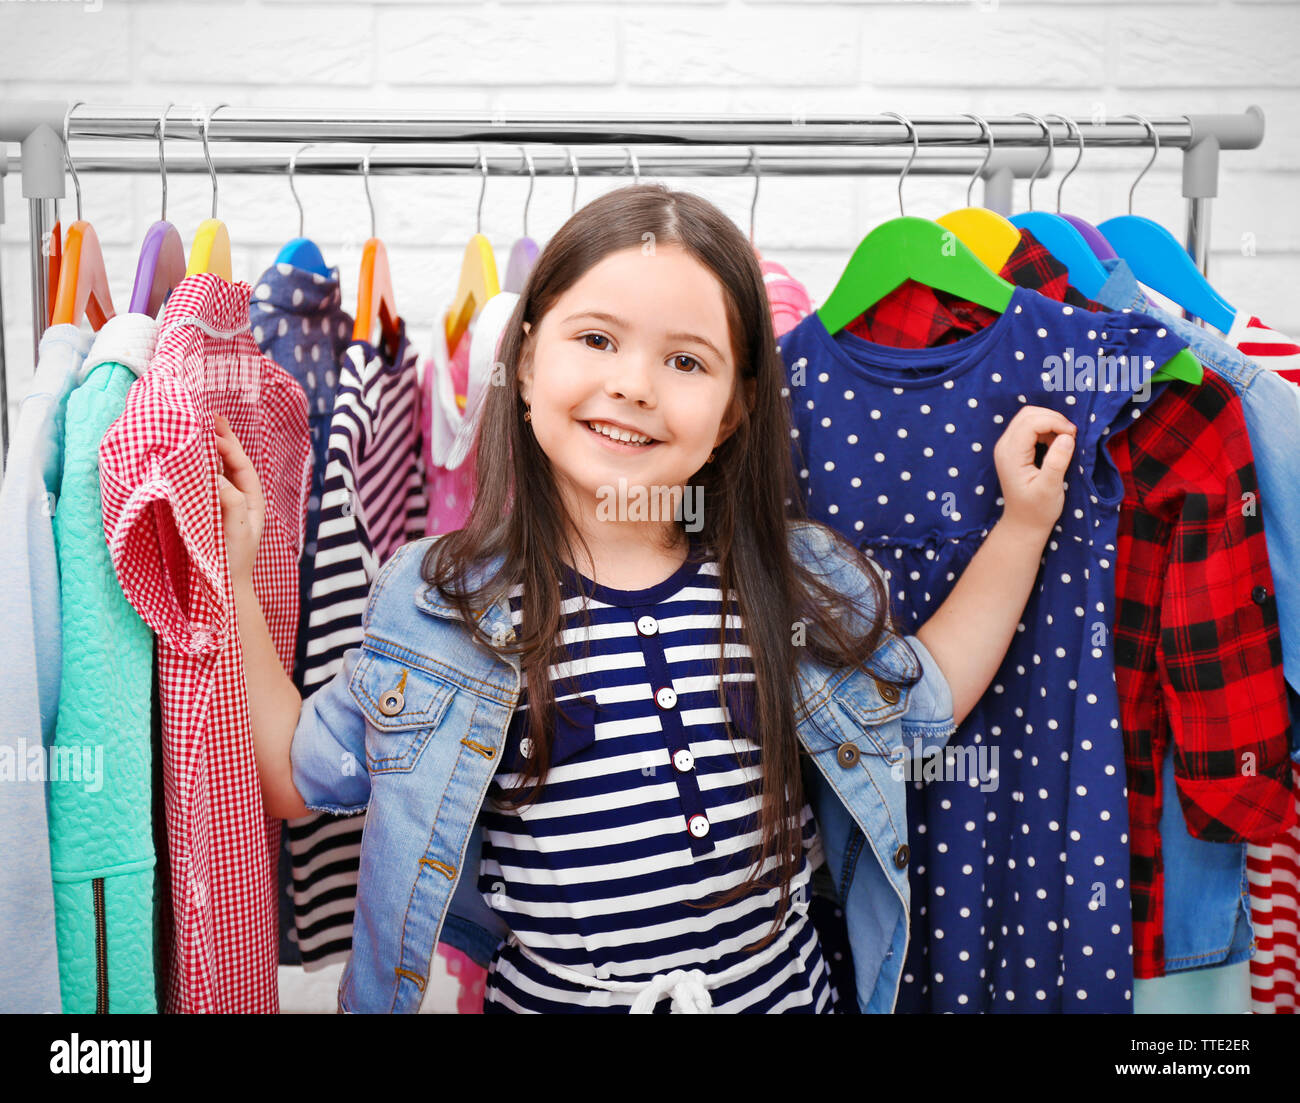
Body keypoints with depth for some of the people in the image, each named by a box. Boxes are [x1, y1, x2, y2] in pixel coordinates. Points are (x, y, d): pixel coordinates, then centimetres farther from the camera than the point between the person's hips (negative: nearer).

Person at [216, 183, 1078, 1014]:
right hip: (545, 994, -1)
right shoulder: (438, 604, -14)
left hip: (784, 989, 2)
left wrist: (1023, 524, 3)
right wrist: (235, 576, -12)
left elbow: (919, 697, 9)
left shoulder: (804, 579, -9)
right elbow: (295, 778, -4)